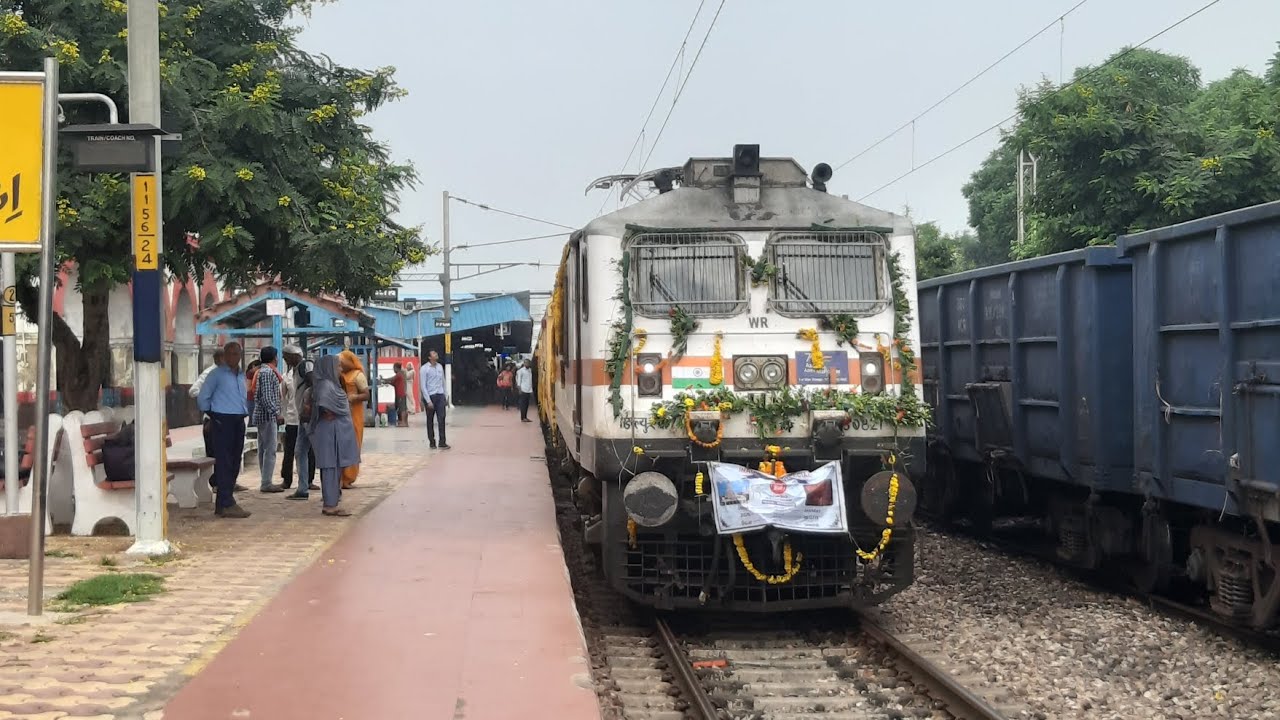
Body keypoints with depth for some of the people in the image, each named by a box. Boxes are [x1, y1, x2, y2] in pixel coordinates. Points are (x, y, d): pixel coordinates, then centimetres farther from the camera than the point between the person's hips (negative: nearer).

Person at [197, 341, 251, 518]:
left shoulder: (241, 376, 17)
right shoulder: (217, 374, -3)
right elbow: (202, 398, -2)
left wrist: (246, 413, 13)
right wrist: (212, 416, 1)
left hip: (239, 422, 8)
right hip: (223, 422, -8)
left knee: (235, 464, 8)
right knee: (224, 463, -8)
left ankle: (222, 504, 15)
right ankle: (226, 504, -10)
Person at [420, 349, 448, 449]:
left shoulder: (440, 366, 10)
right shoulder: (425, 368, -7)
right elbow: (423, 386, -9)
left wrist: (446, 396, 12)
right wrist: (428, 401, -13)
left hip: (440, 396, 4)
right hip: (430, 396, -4)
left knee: (441, 419, -5)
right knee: (430, 420, 6)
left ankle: (442, 442, -7)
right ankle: (432, 442, 14)